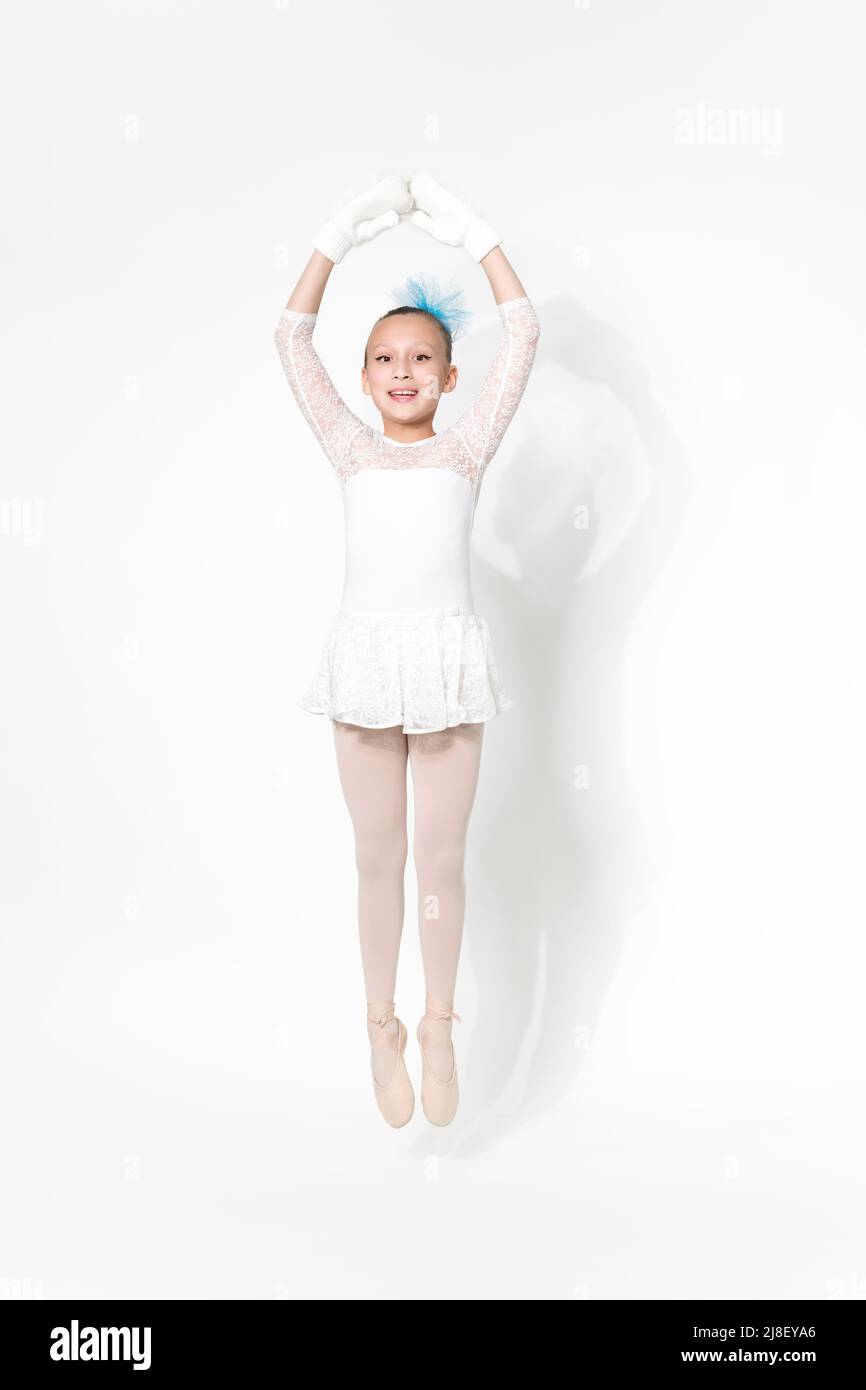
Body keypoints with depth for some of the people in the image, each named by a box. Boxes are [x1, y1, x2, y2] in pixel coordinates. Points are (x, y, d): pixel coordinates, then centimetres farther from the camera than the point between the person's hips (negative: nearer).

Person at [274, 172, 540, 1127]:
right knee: (379, 858, 10)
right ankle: (382, 1027, 25)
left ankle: (438, 1027, 24)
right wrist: (341, 235, 2)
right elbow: (293, 337, 6)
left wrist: (471, 233, 2)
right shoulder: (351, 448, 8)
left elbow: (522, 334, 2)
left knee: (441, 857, 7)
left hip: (447, 655, -1)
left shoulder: (465, 447, 6)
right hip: (365, 655, 1)